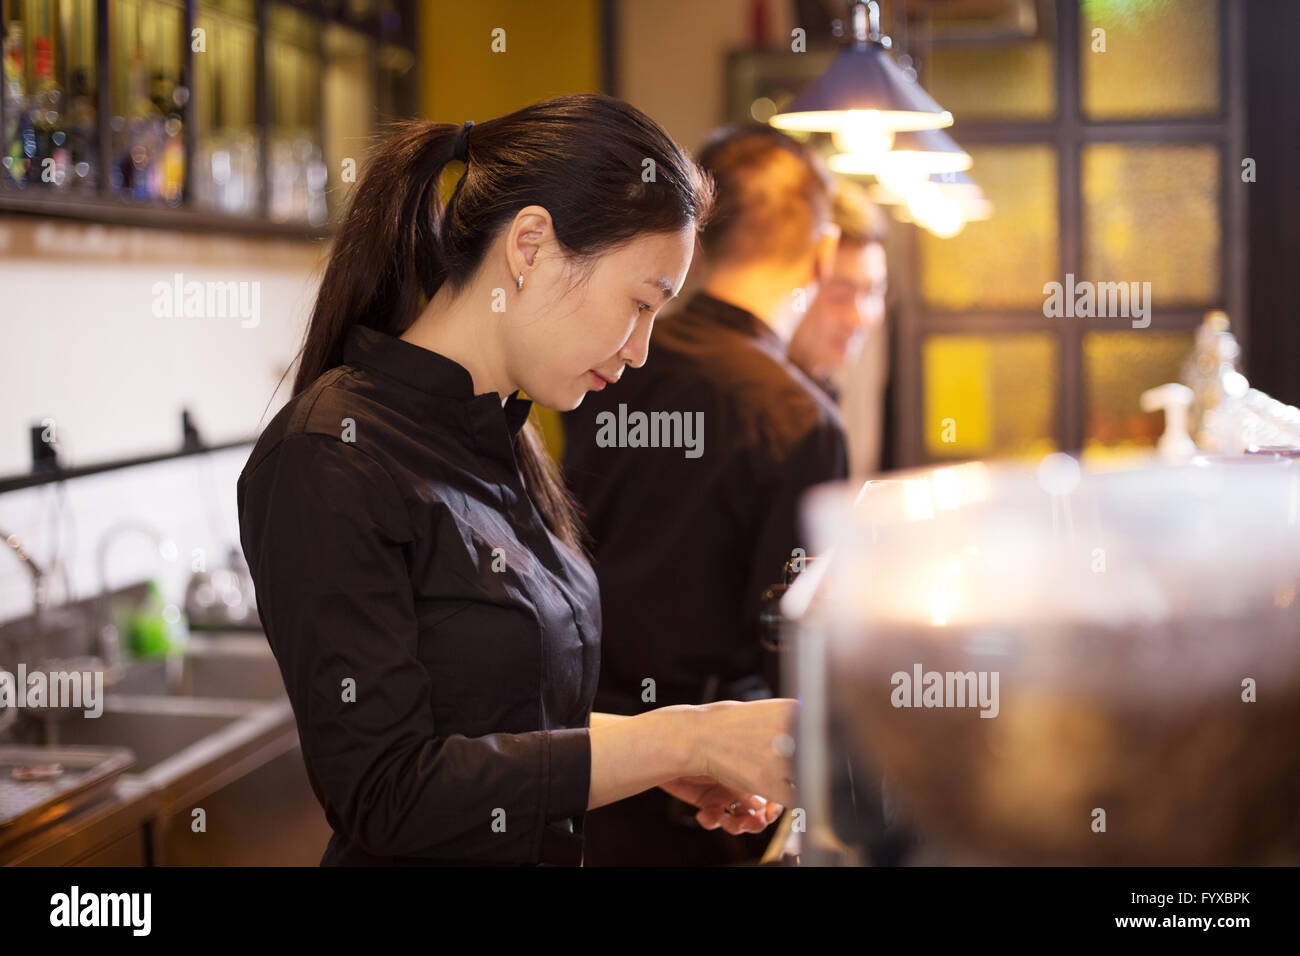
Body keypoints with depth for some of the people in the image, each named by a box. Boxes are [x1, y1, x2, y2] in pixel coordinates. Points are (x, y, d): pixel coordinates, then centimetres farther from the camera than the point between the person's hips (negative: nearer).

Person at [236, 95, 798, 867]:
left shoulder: (505, 440, 5)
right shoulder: (331, 461, -21)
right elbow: (385, 791, -24)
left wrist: (659, 757, -2)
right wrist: (682, 739, -23)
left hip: (553, 854, 8)